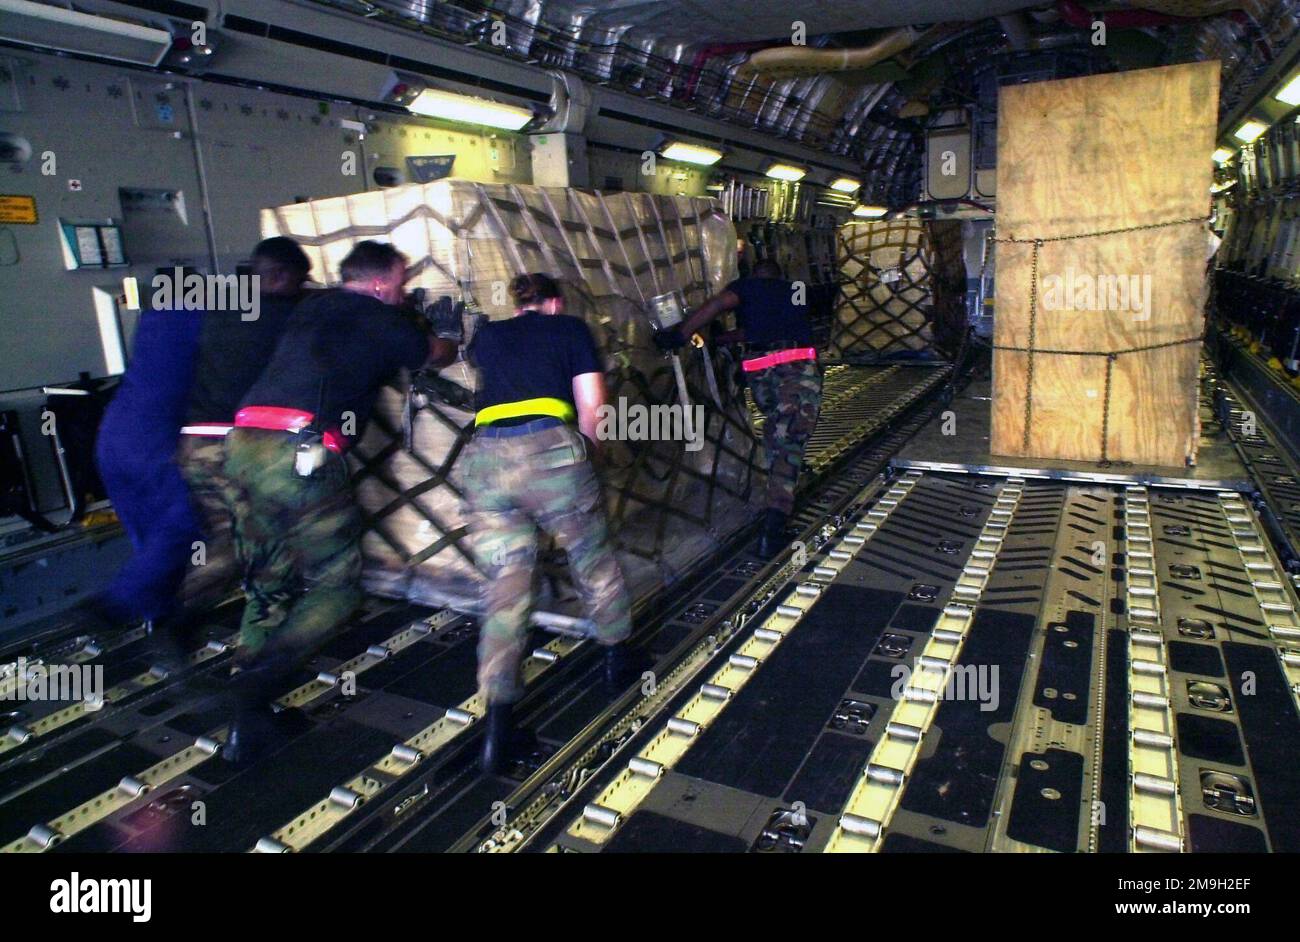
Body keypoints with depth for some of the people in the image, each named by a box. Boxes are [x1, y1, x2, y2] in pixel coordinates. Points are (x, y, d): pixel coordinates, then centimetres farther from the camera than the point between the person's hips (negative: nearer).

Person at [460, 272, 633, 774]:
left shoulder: (488, 334, 26)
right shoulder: (571, 328, 17)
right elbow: (592, 406, 7)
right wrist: (585, 451, 23)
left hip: (485, 455, 3)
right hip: (550, 449, -3)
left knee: (504, 585, 8)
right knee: (592, 556, 20)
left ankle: (499, 718, 2)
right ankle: (617, 656, 37)